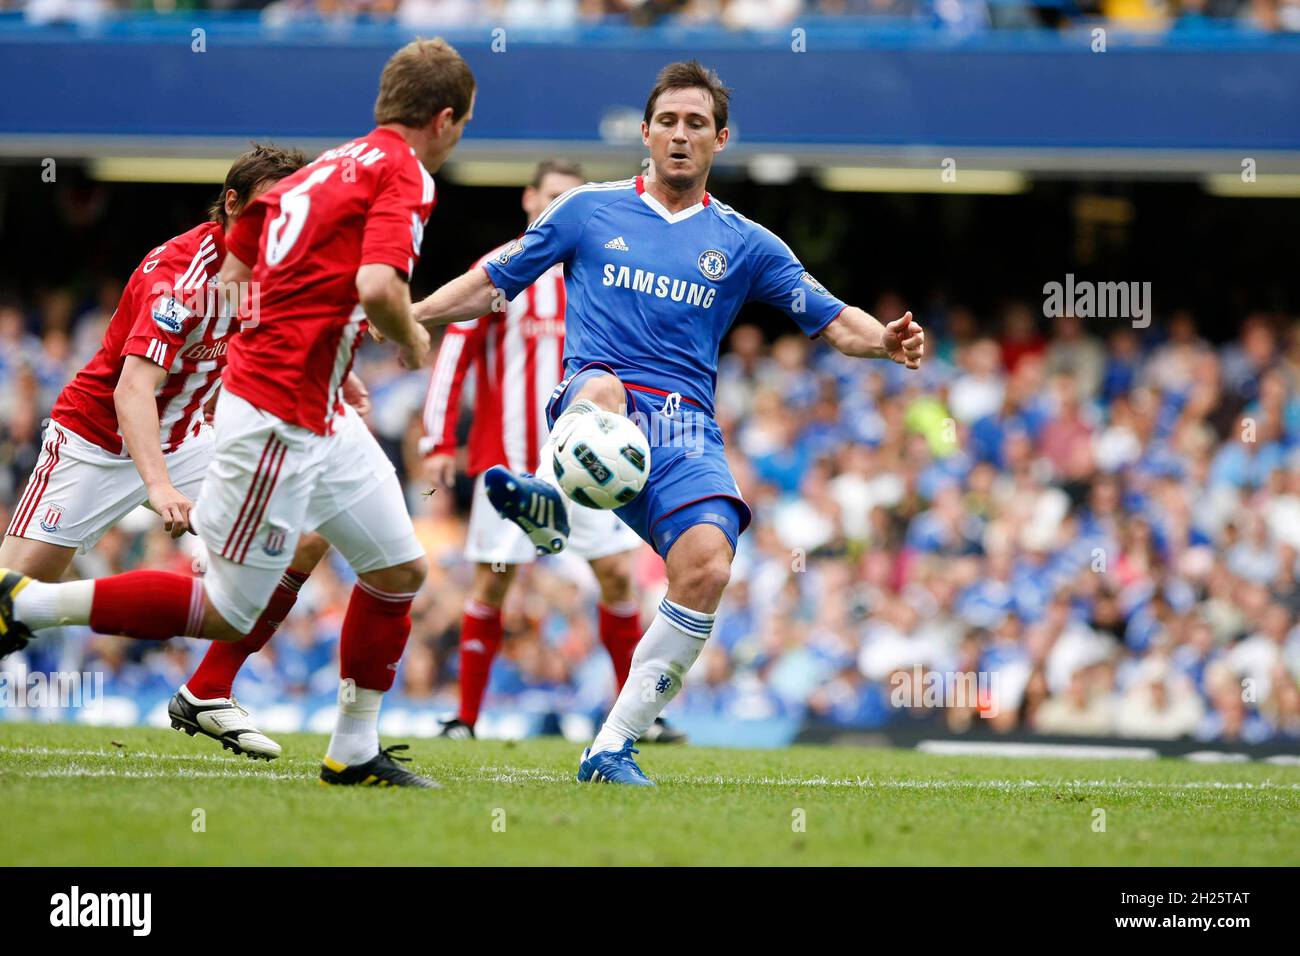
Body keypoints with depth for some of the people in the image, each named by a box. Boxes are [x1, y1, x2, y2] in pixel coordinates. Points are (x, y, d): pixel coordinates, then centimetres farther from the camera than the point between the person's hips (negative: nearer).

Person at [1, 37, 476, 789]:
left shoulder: (331, 164, 13)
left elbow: (232, 273, 19)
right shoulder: (404, 174, -12)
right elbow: (378, 286, -29)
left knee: (401, 570, 13)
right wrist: (413, 341, -7)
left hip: (319, 418, 10)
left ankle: (355, 752, 20)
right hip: (280, 419, -10)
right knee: (226, 613, -3)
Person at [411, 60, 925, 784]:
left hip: (686, 431, 1)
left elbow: (833, 319, 14)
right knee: (600, 386, -39)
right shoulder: (590, 209, 14)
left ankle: (613, 749, -17)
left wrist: (885, 341, -7)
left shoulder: (743, 243, 16)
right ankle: (552, 503, -71)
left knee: (707, 564, -25)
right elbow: (492, 282, 19)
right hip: (600, 401, -1)